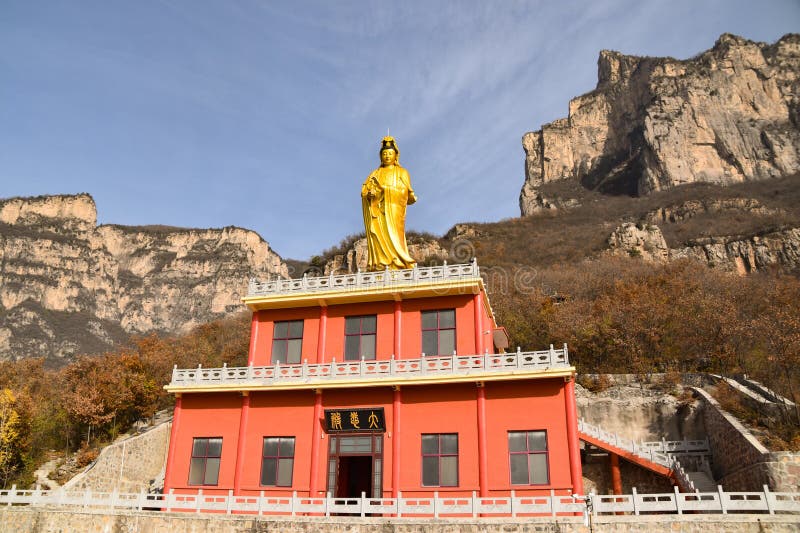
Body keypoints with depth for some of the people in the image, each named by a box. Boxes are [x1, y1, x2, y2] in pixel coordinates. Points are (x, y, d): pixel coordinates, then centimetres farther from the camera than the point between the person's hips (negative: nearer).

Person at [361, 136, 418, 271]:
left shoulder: (402, 172, 16)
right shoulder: (375, 173, 24)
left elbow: (406, 193, 4)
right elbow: (364, 191, 12)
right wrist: (370, 193, -9)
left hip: (393, 208, -3)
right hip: (376, 209, 3)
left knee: (392, 234, -18)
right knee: (378, 234, -12)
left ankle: (397, 265, -25)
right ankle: (379, 265, -20)